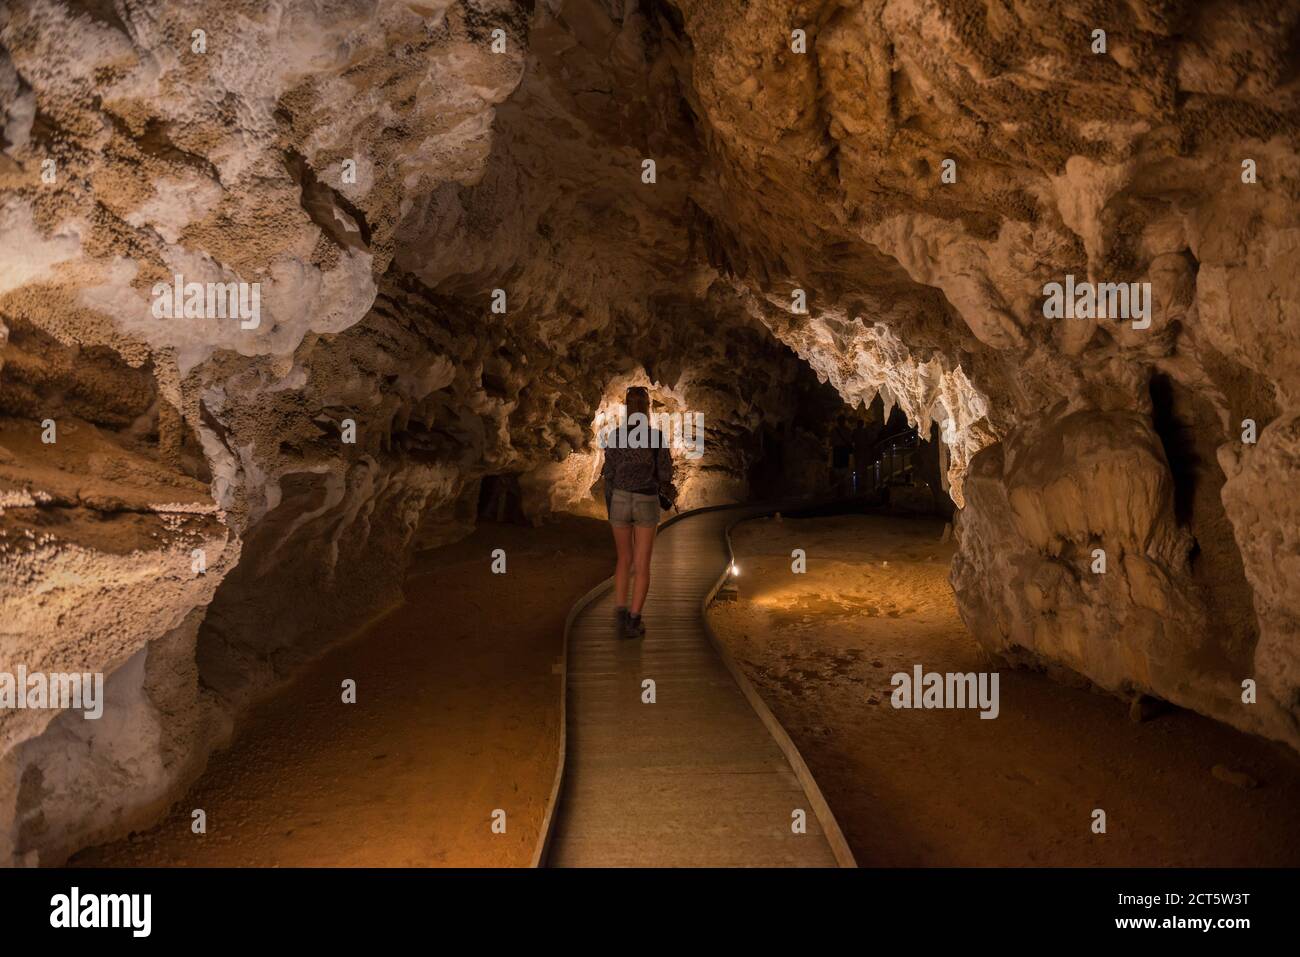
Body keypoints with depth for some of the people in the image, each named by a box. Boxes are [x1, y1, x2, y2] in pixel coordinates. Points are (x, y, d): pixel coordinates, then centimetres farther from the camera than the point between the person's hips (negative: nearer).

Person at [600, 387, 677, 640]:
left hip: (620, 501, 2)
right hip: (646, 504, -1)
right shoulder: (657, 436, -9)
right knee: (642, 565, 6)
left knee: (625, 559, 19)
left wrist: (609, 508, 9)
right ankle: (633, 622, 2)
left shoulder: (615, 435, -5)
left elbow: (609, 474, -3)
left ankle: (620, 613, 8)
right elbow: (664, 474, -5)